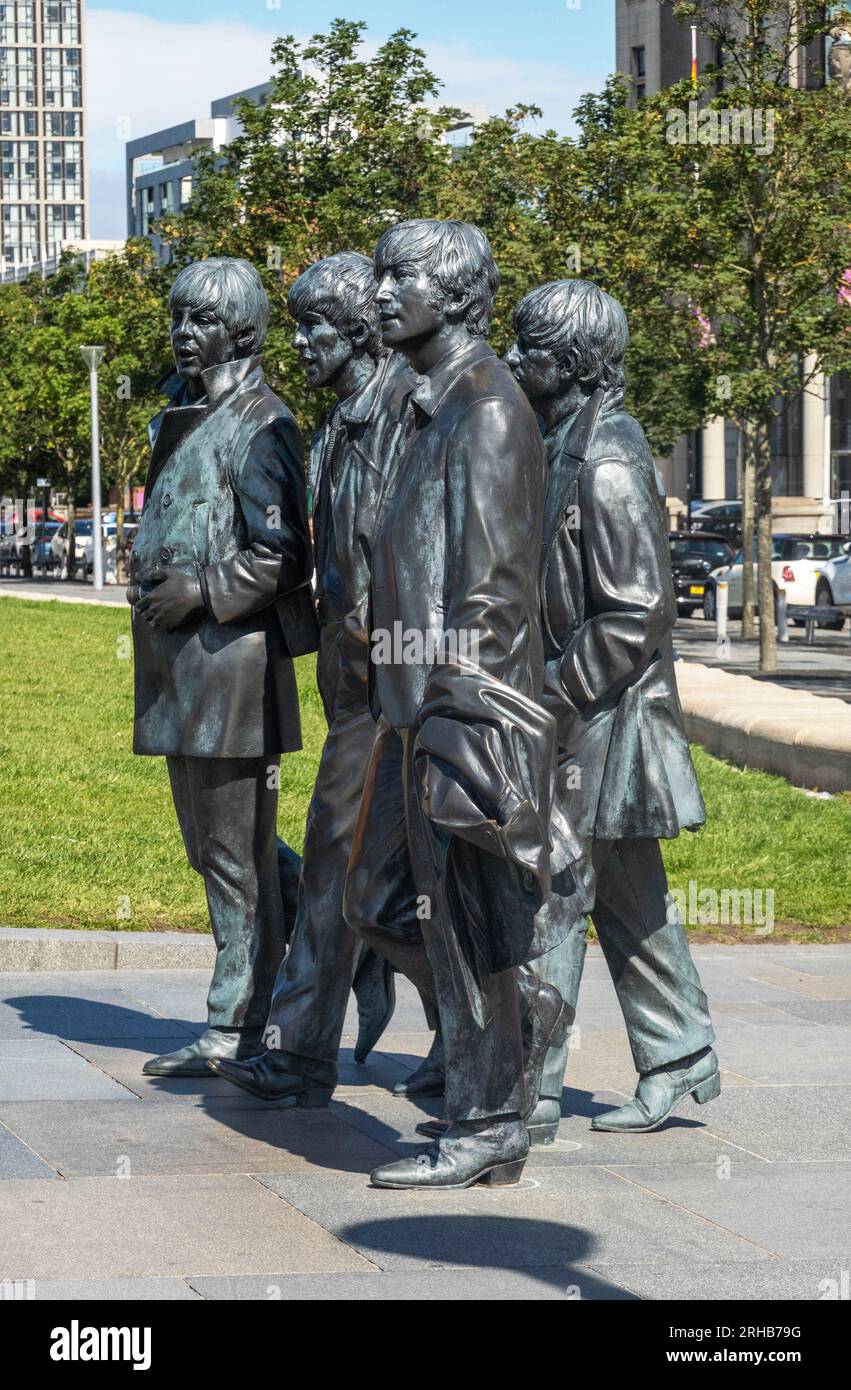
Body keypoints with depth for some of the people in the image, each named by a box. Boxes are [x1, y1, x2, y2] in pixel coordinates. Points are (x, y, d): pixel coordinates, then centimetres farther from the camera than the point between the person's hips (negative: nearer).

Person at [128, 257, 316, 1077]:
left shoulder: (257, 425, -11)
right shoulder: (182, 417, 17)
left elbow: (280, 553, -15)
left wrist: (200, 593, -18)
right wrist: (150, 583, 13)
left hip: (233, 654, -10)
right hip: (178, 661, 10)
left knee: (235, 850, -5)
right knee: (210, 844, 14)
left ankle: (236, 1029, 0)